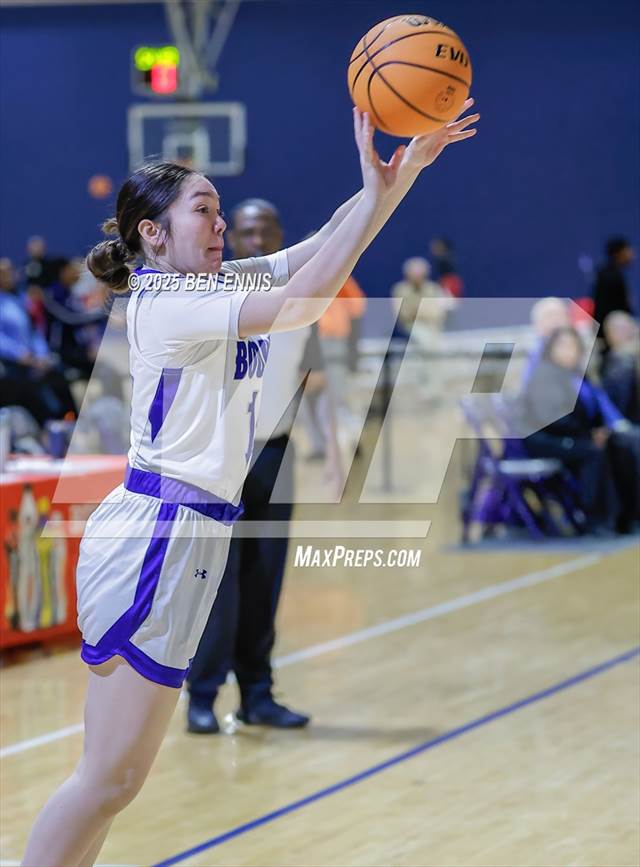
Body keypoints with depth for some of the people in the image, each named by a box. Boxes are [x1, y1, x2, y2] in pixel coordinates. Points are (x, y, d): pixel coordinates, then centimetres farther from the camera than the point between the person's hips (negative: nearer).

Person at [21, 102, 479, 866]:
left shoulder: (220, 285, 12)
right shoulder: (165, 304, -13)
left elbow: (328, 241, 8)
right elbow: (298, 304, -24)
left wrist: (402, 170, -7)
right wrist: (377, 191, -24)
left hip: (187, 534, 9)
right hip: (157, 536, -9)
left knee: (111, 777, 9)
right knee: (109, 779, -9)